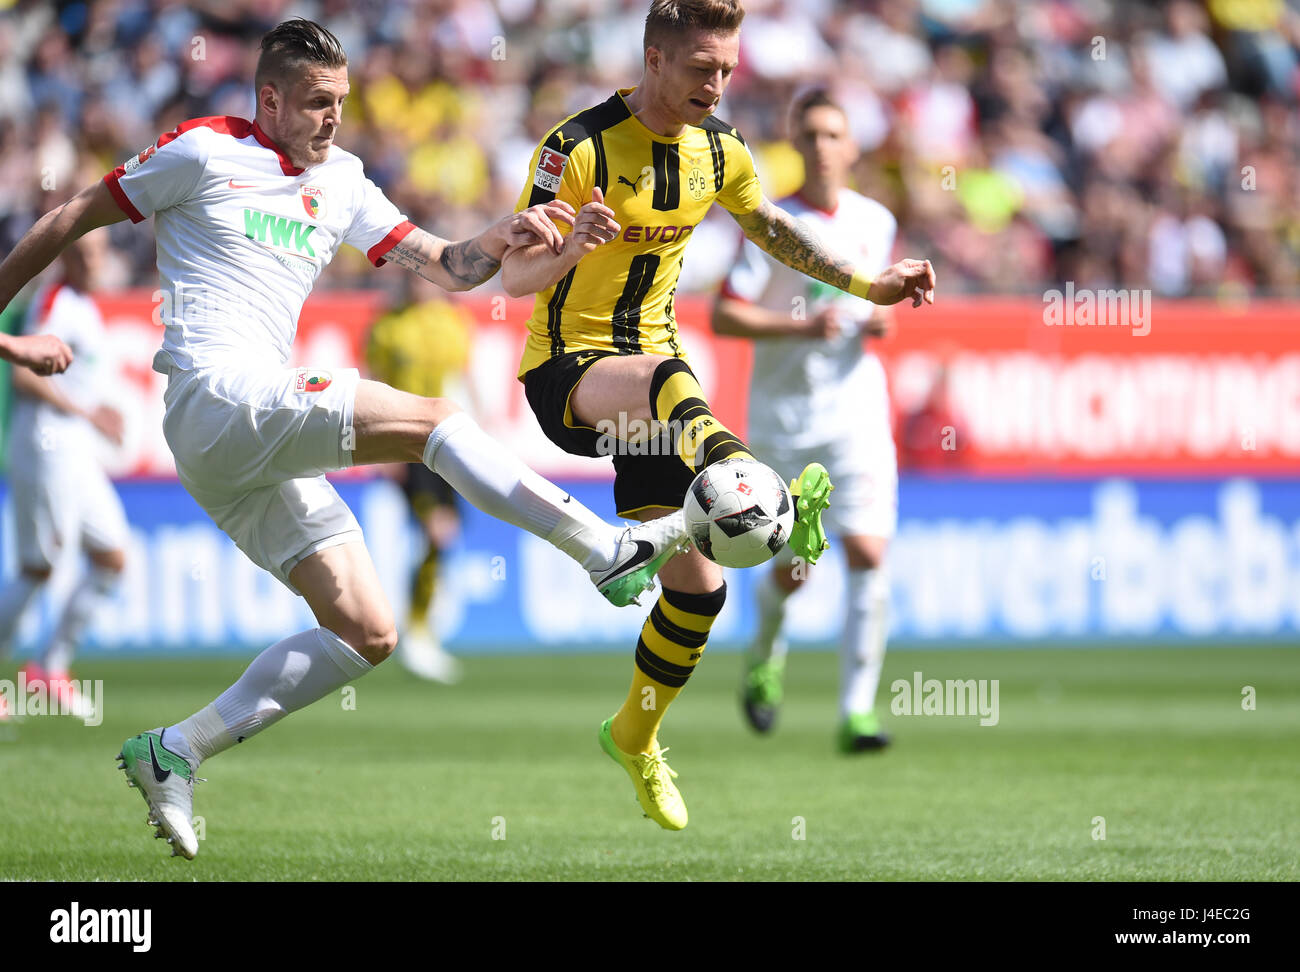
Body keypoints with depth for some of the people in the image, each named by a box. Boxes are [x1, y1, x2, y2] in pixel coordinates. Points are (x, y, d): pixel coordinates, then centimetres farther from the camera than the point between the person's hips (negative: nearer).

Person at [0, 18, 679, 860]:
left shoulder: (340, 182, 18)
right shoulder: (206, 152, 0)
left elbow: (447, 268, 13)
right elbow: (73, 220, 7)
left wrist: (507, 235, -8)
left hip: (265, 442, 8)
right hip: (217, 400, -8)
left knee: (367, 633, 1)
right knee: (428, 418, -22)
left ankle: (177, 753, 3)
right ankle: (610, 551, -24)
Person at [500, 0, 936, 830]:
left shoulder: (719, 151, 3)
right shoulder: (579, 148, -16)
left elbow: (776, 231, 22)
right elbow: (513, 275, -18)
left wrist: (869, 285, 14)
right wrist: (570, 250, -39)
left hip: (653, 366, 6)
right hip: (567, 369, -6)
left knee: (698, 588, 1)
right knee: (667, 379, -42)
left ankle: (635, 737, 26)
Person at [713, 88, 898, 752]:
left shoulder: (877, 222, 7)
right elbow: (723, 315, -10)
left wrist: (881, 320, 0)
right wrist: (801, 326, -22)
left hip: (857, 409, 2)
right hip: (783, 415, -2)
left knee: (868, 554, -12)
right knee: (792, 568, 3)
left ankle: (857, 710, -10)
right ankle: (765, 655, 37)